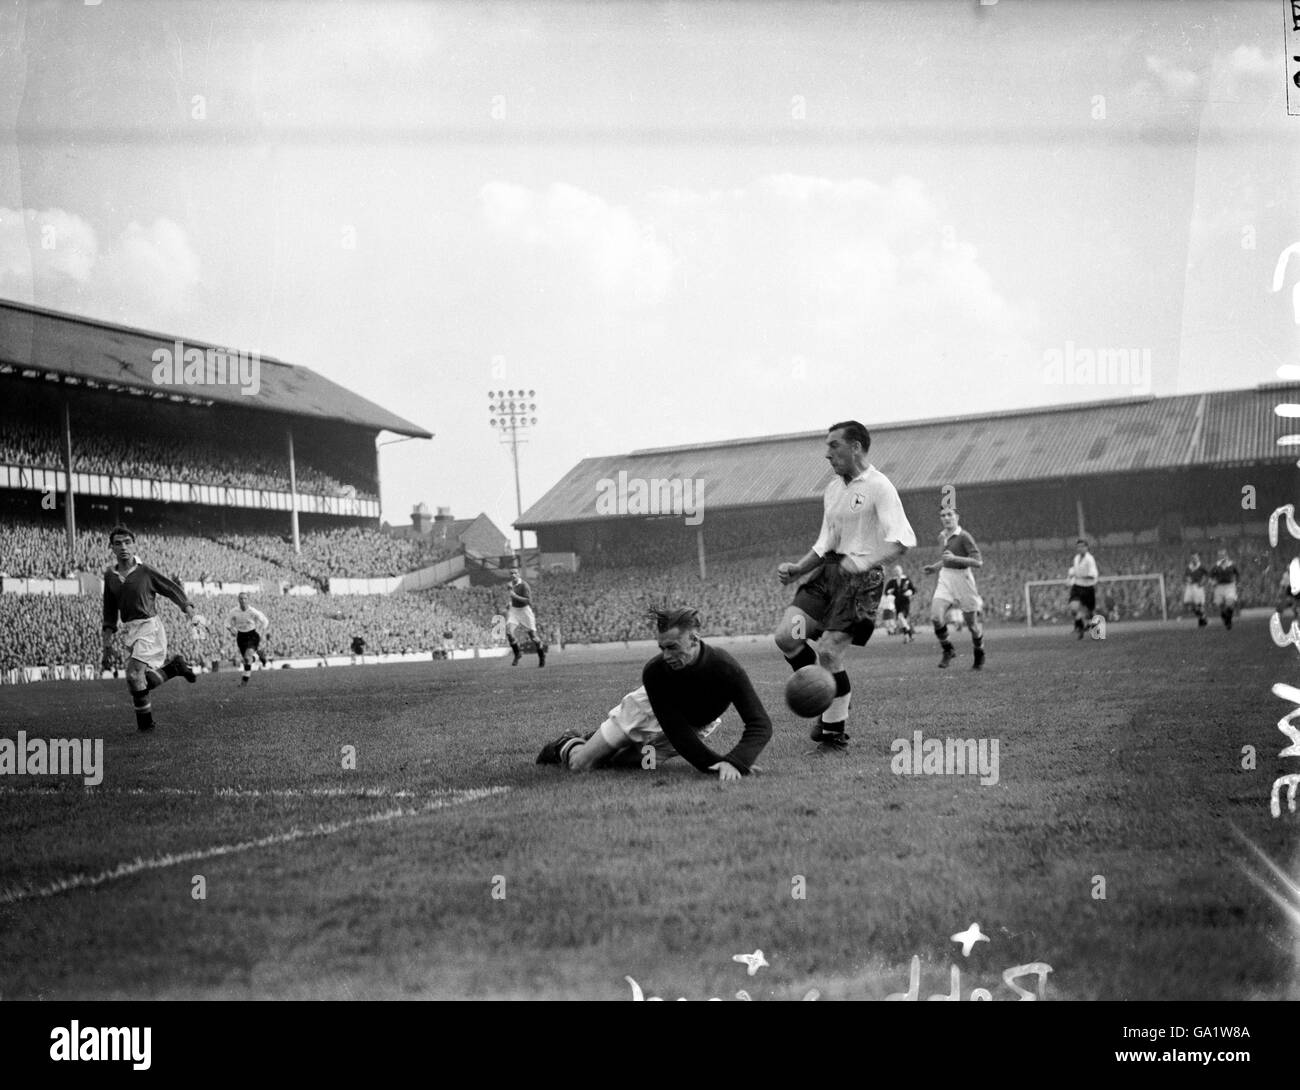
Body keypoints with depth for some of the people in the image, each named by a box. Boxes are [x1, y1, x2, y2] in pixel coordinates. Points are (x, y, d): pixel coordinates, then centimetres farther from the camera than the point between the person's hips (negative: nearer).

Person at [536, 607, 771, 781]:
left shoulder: (726, 668, -38)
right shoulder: (654, 672, -35)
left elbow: (760, 724, -38)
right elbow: (675, 730, -32)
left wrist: (735, 762, -54)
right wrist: (717, 763, -41)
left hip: (695, 728, 1)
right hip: (647, 713, -1)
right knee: (579, 764, -1)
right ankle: (566, 745, 37)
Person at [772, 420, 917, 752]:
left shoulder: (877, 486, -8)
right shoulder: (833, 489, 17)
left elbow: (901, 541, -17)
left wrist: (866, 562, -31)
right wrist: (797, 569, 8)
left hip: (862, 579, -7)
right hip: (828, 572, 7)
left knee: (829, 652, -15)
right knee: (785, 635, -10)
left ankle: (836, 732, 3)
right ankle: (828, 701, 10)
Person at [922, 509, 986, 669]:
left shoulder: (964, 537, -13)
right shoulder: (942, 537, 10)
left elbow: (978, 562, -20)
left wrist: (955, 558, -27)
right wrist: (934, 567, 15)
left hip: (962, 578, -5)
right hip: (945, 578, 5)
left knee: (972, 623, 4)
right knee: (935, 616, -16)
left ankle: (979, 656, 30)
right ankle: (948, 650, 4)